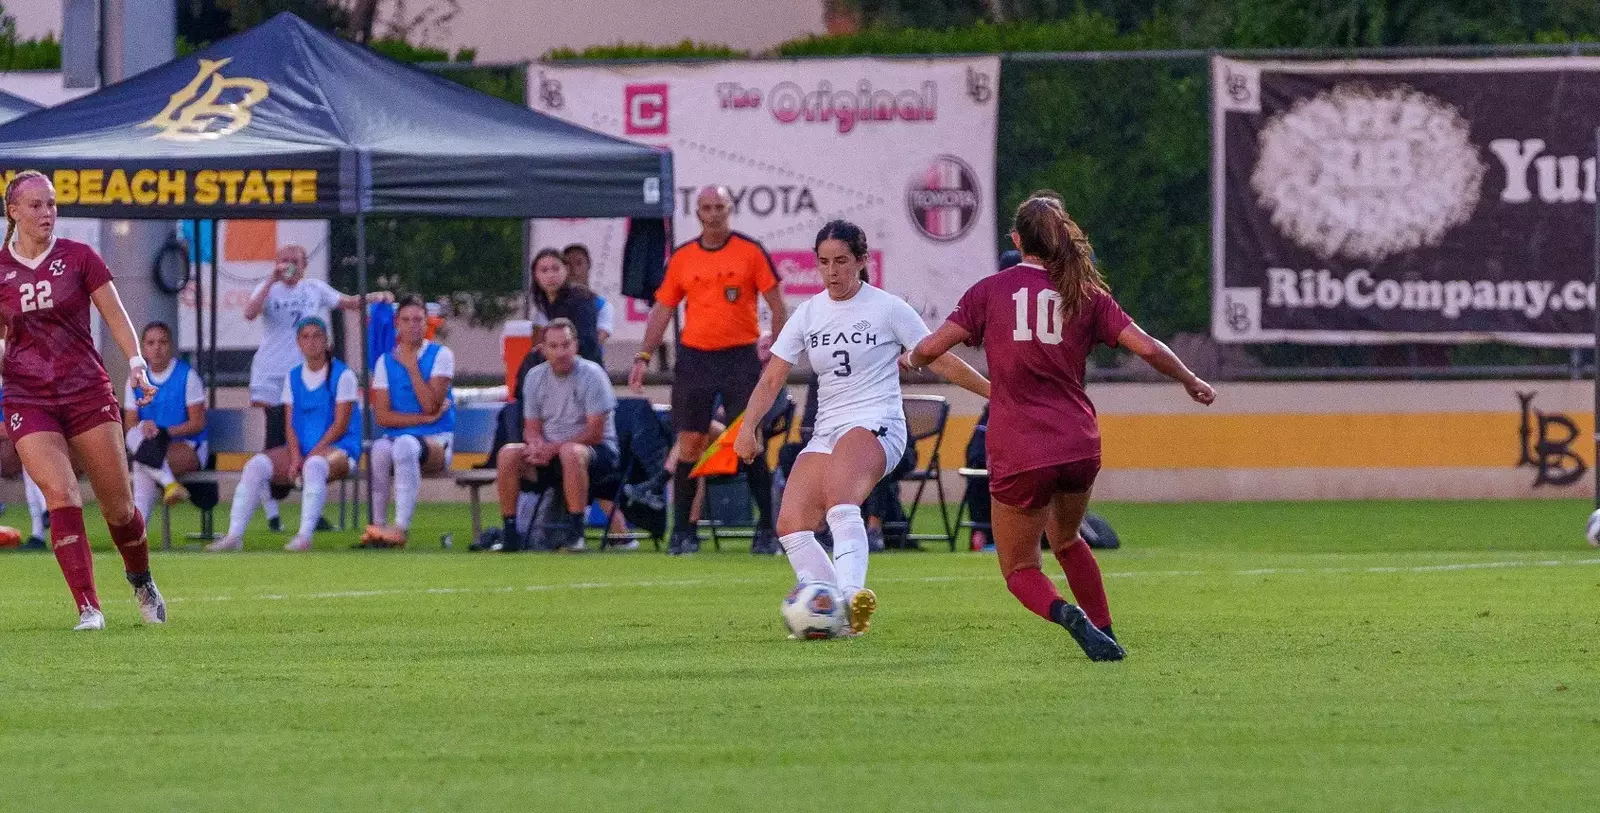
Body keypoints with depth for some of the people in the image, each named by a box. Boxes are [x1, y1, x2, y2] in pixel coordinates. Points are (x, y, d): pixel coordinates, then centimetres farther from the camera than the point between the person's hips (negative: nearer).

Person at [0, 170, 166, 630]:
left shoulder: (78, 257, 0)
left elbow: (115, 316, 1)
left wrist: (136, 362, -12)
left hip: (88, 391, 0)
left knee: (118, 508, 2)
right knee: (61, 495, -19)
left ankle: (141, 580, 33)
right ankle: (88, 609, -19)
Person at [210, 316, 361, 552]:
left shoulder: (342, 375, -2)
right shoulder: (293, 378, 15)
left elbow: (340, 424, -8)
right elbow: (290, 424, 9)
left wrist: (310, 454, -15)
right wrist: (296, 456, -10)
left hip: (339, 448, -5)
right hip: (301, 449, 5)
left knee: (314, 465, -40)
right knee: (256, 465, -19)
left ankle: (305, 536, -48)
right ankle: (234, 536, -26)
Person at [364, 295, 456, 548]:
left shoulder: (441, 355, 3)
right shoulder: (386, 361, 11)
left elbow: (430, 406, -10)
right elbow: (382, 416, 0)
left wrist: (411, 366, -9)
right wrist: (425, 418, -8)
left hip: (436, 442, -3)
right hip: (395, 437, 3)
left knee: (406, 445, -38)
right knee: (379, 450, -35)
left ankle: (401, 528, -44)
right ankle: (378, 525, -28)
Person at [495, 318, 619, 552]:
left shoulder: (591, 375, -11)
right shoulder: (535, 377, 6)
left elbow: (595, 433, -15)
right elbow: (531, 428, 10)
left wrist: (553, 448, -20)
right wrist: (537, 445, -15)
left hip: (597, 452, -5)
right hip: (550, 452, 5)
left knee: (570, 452, -39)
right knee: (508, 453, -20)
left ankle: (575, 533, -32)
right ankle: (509, 533, -15)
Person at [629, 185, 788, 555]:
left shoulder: (750, 251, 1)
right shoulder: (682, 258, 8)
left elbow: (777, 305, 1)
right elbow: (662, 310, 12)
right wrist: (643, 358, 4)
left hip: (740, 358, -2)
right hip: (694, 356, 2)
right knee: (688, 444, -1)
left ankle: (766, 528, 0)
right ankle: (682, 531, 5)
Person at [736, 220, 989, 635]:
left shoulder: (888, 308, 0)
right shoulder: (809, 313, 12)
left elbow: (941, 361, 6)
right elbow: (773, 377, 11)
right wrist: (749, 425, -5)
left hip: (876, 425, -6)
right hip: (827, 432, 6)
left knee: (841, 501, -36)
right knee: (791, 524, -13)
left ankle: (852, 595, -54)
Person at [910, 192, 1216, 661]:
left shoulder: (990, 291, 0)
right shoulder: (1085, 295, 5)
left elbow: (932, 348, -5)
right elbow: (1147, 348, 0)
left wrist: (913, 359, 19)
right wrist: (1191, 382, 18)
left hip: (1018, 455, -3)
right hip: (1079, 446, 3)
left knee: (1020, 569, 9)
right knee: (1064, 538, 32)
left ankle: (1066, 616, -20)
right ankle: (1103, 632, 30)